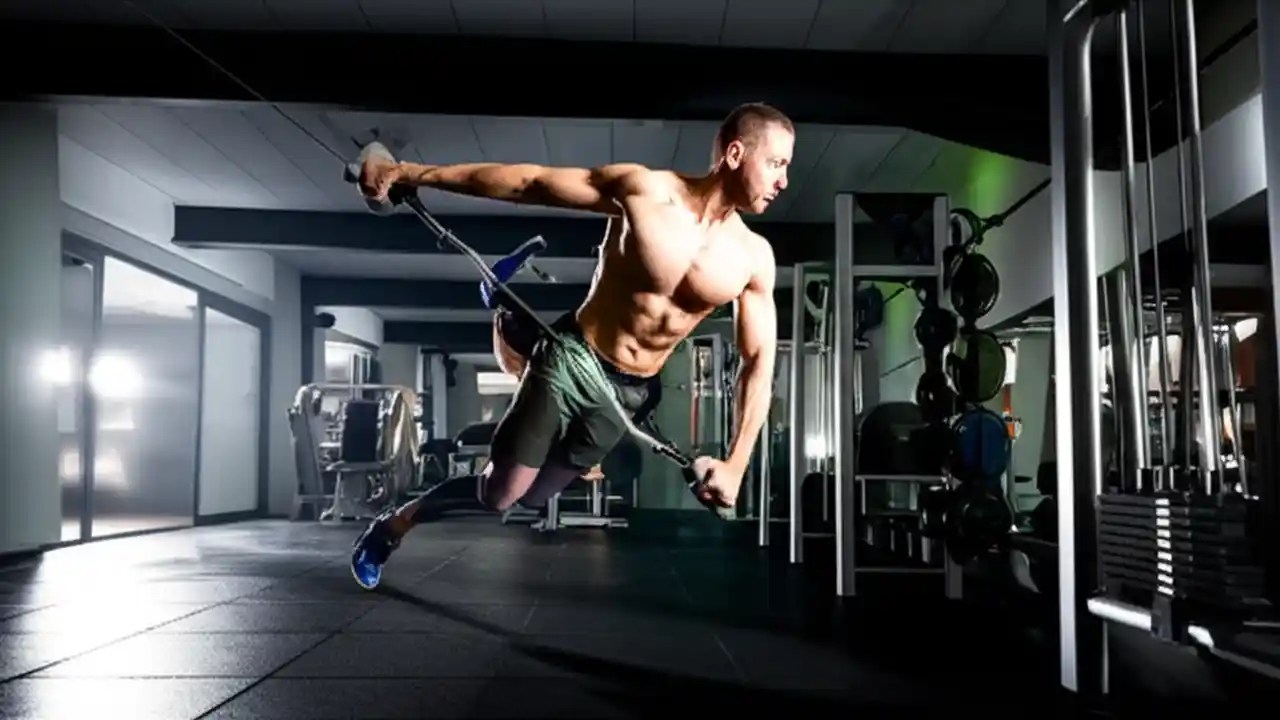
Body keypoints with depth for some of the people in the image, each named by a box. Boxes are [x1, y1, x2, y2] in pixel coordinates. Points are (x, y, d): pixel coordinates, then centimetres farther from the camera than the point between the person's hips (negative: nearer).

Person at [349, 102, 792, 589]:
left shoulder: (754, 258, -8)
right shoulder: (646, 190, -16)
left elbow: (759, 361, -3)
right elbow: (527, 181, -13)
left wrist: (735, 465, -11)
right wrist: (409, 173, -12)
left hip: (625, 392, 4)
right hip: (570, 359, -4)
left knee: (529, 499, 12)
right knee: (498, 493, -1)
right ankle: (393, 524, 26)